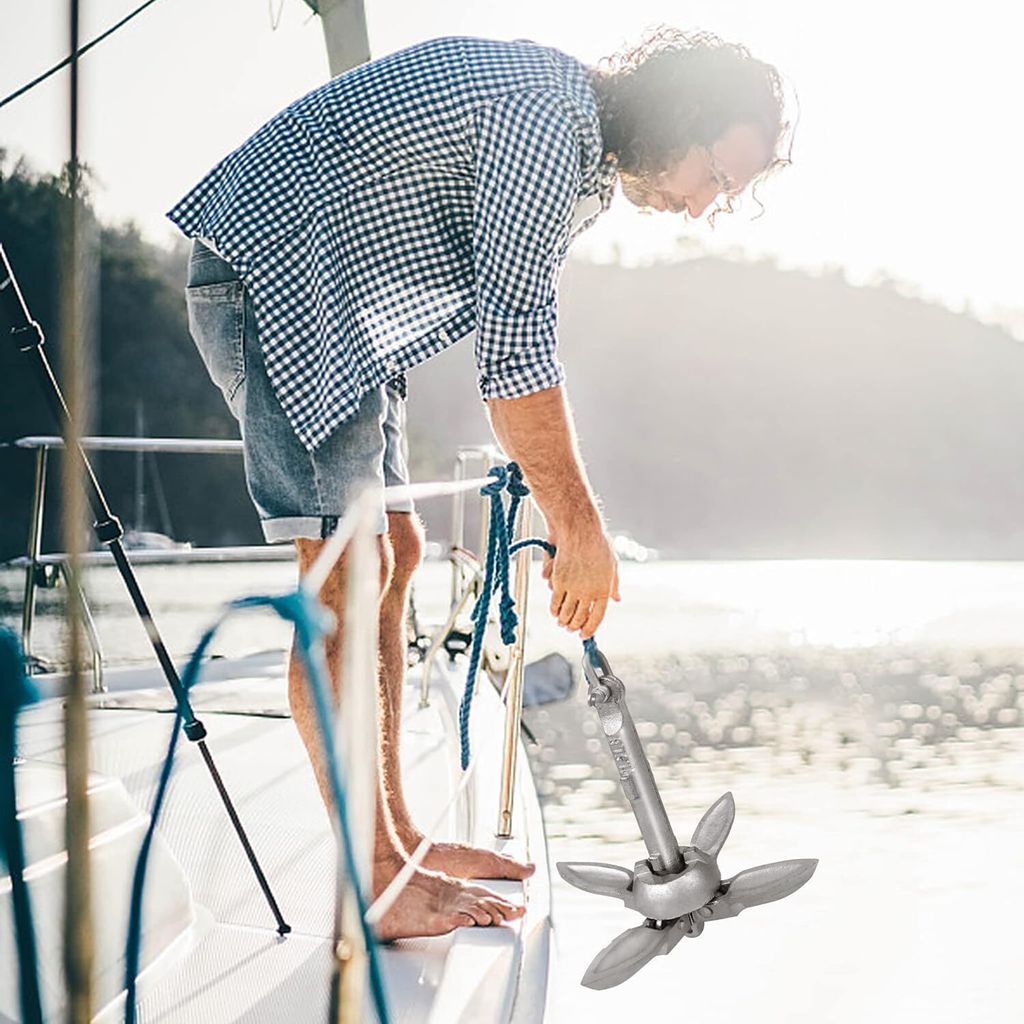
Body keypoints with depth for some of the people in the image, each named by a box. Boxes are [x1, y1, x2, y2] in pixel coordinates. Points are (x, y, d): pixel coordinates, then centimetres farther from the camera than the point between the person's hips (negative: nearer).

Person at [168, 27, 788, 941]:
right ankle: (374, 886, -10)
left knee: (394, 554, 8)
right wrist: (583, 529, -18)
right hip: (268, 272, -11)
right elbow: (514, 352, -24)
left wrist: (563, 506, 16)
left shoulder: (583, 154, 12)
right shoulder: (546, 116, -21)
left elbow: (523, 339, 19)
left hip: (346, 305, 11)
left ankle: (396, 840, 15)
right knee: (347, 567, -15)